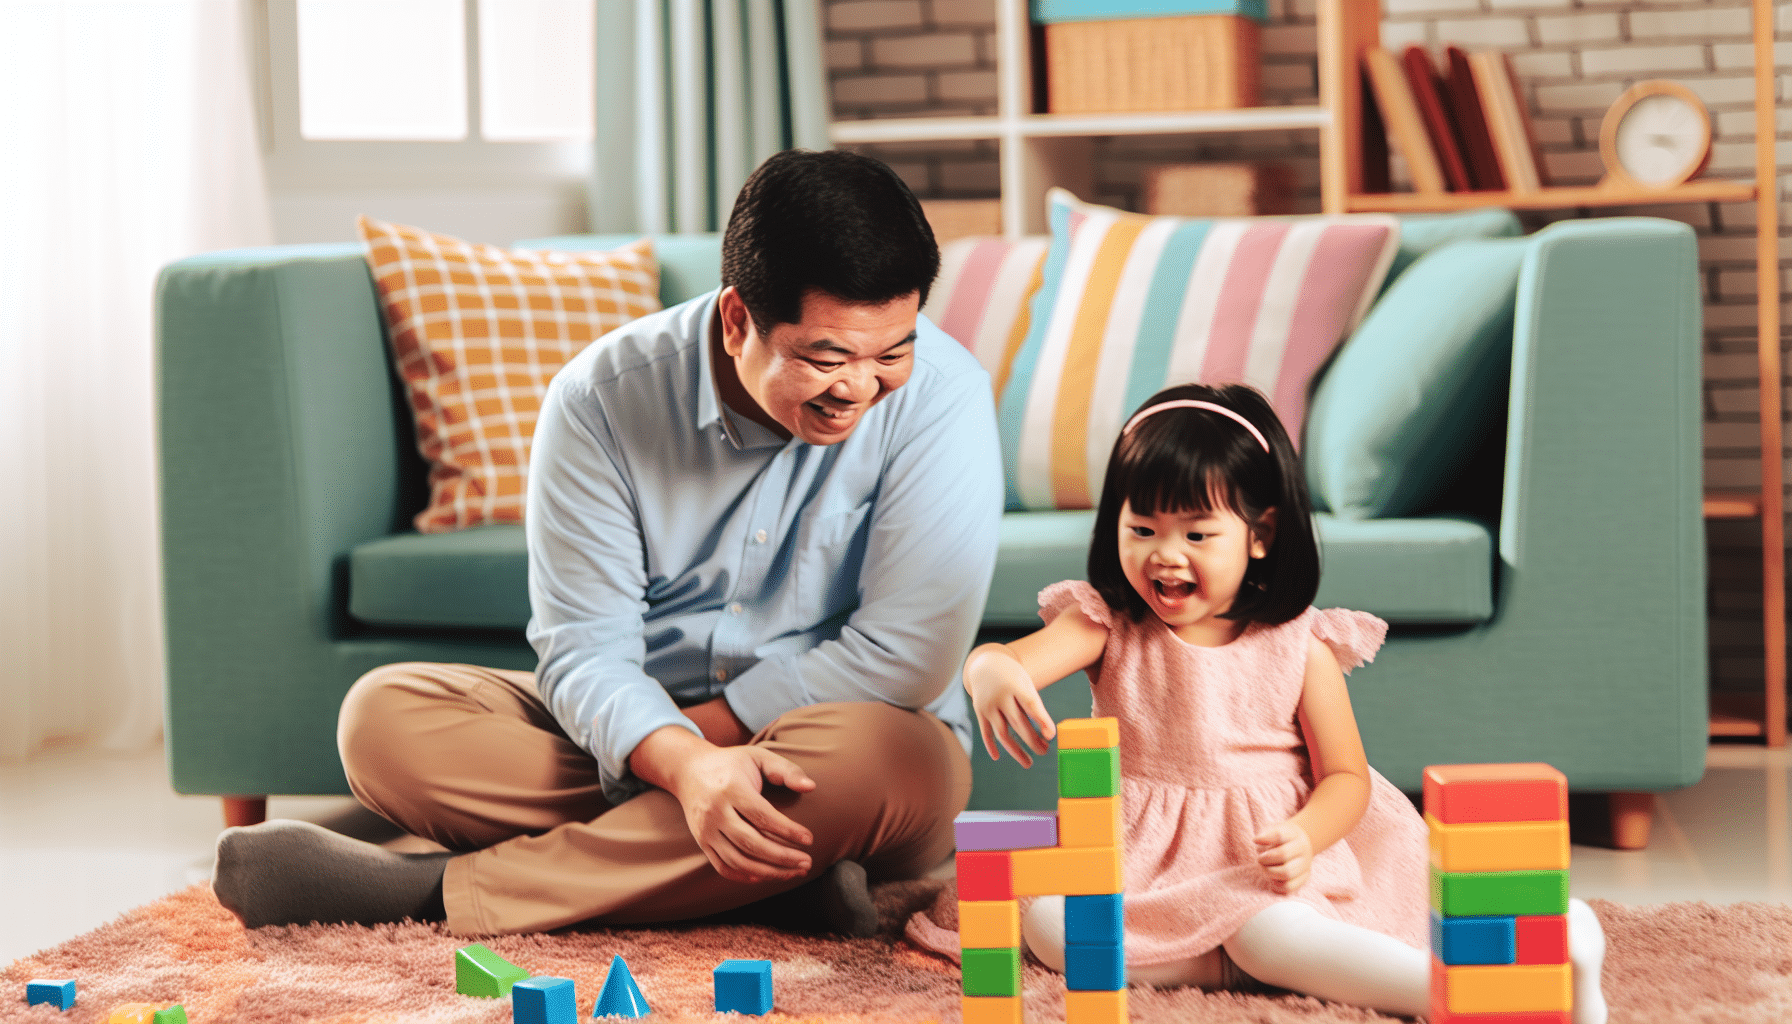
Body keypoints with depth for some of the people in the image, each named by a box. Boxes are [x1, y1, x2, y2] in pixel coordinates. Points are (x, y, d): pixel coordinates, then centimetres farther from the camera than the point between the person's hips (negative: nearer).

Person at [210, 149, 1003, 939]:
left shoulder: (938, 393, -18)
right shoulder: (603, 395, -11)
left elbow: (908, 651, -20)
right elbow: (584, 649, -14)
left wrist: (705, 726, -17)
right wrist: (683, 762, -35)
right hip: (641, 732, 3)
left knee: (873, 756, -39)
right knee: (384, 716, -18)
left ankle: (435, 890, -28)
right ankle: (784, 871, -23)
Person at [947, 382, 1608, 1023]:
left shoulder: (1299, 648, -4)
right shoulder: (1108, 625, -1)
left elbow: (1346, 776, 0)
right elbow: (1009, 659, -18)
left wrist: (1305, 837, -23)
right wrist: (992, 672, -45)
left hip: (1263, 856, -2)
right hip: (1140, 856, 3)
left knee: (1272, 934, -37)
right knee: (1046, 923, -28)